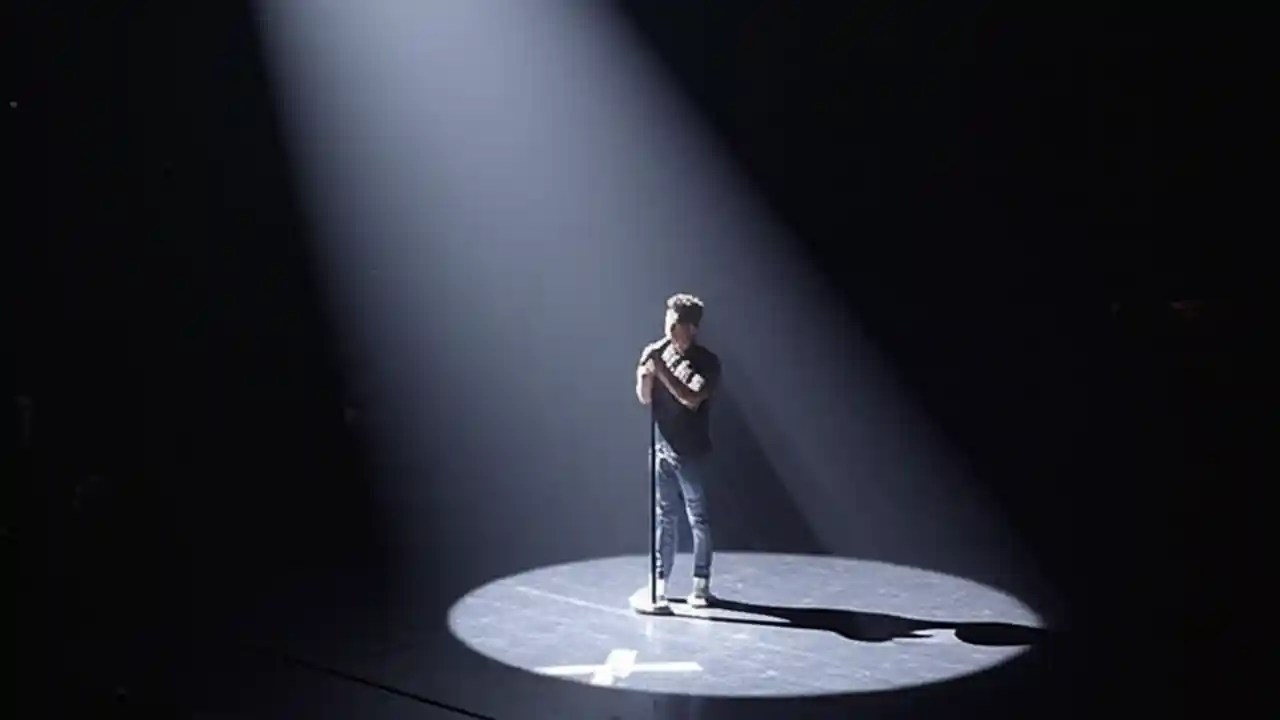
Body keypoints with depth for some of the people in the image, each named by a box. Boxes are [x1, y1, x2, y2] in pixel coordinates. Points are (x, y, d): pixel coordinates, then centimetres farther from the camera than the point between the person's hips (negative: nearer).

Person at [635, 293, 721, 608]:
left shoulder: (706, 362, -11)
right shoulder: (658, 352, 2)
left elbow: (691, 399, -22)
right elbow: (645, 399, 3)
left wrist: (662, 371, -24)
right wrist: (645, 375, -16)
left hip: (691, 452, -4)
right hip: (661, 447, 4)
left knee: (698, 519, 4)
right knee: (664, 517, 10)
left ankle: (701, 583, 12)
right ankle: (659, 581, 15)